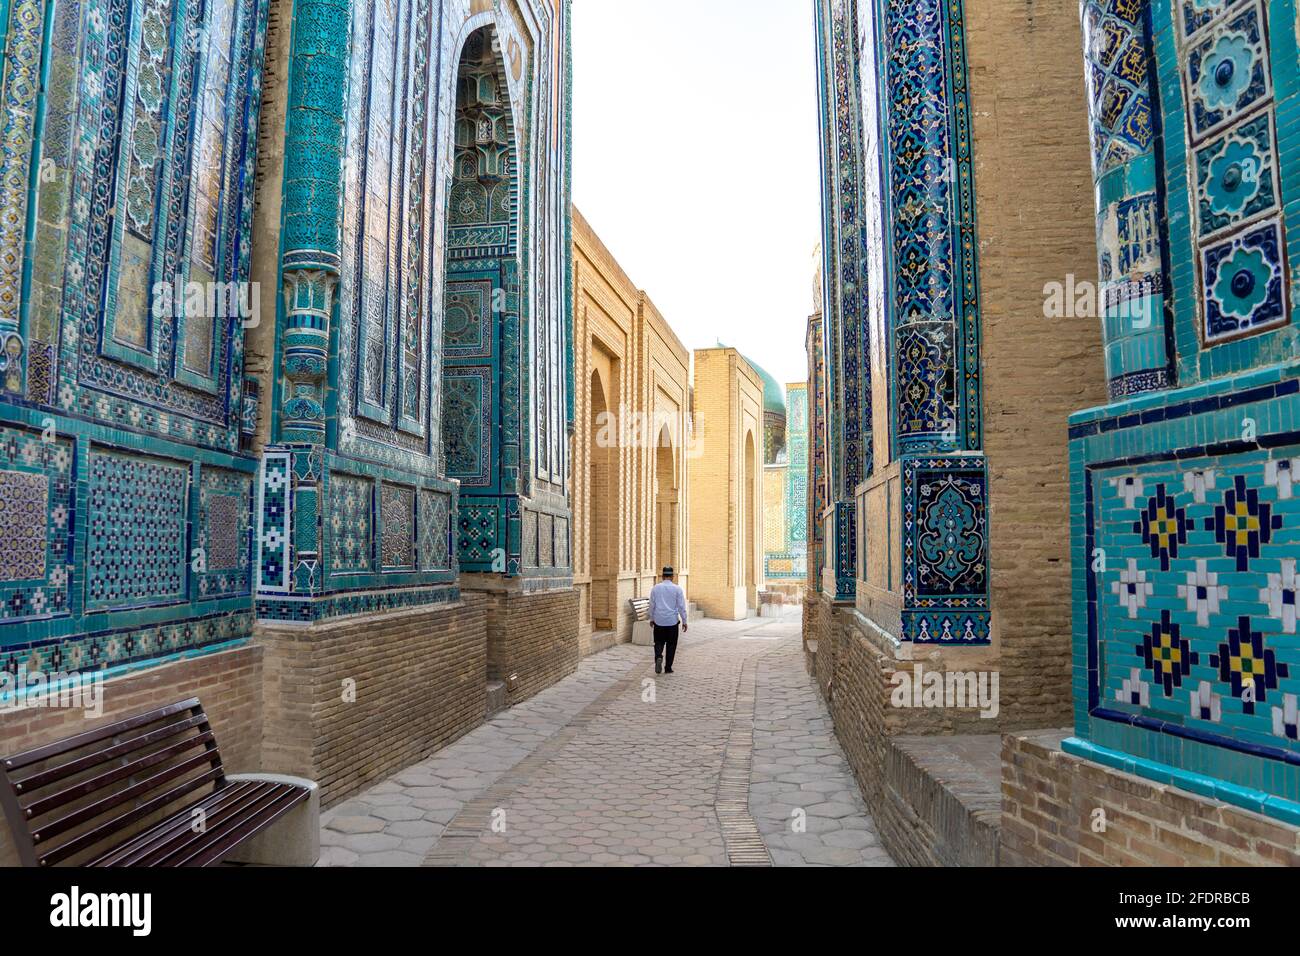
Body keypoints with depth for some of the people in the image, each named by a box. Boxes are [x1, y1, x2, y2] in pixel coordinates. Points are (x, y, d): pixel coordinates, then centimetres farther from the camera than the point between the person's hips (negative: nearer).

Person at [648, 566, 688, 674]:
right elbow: (681, 606, -3)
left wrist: (651, 618, 18)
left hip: (659, 621, 1)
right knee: (671, 645, 9)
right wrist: (684, 621, 3)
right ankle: (668, 668, 10)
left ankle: (658, 657, -18)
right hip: (672, 621, -1)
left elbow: (652, 604, 6)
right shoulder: (677, 589, -4)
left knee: (659, 642, 11)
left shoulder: (655, 588, 1)